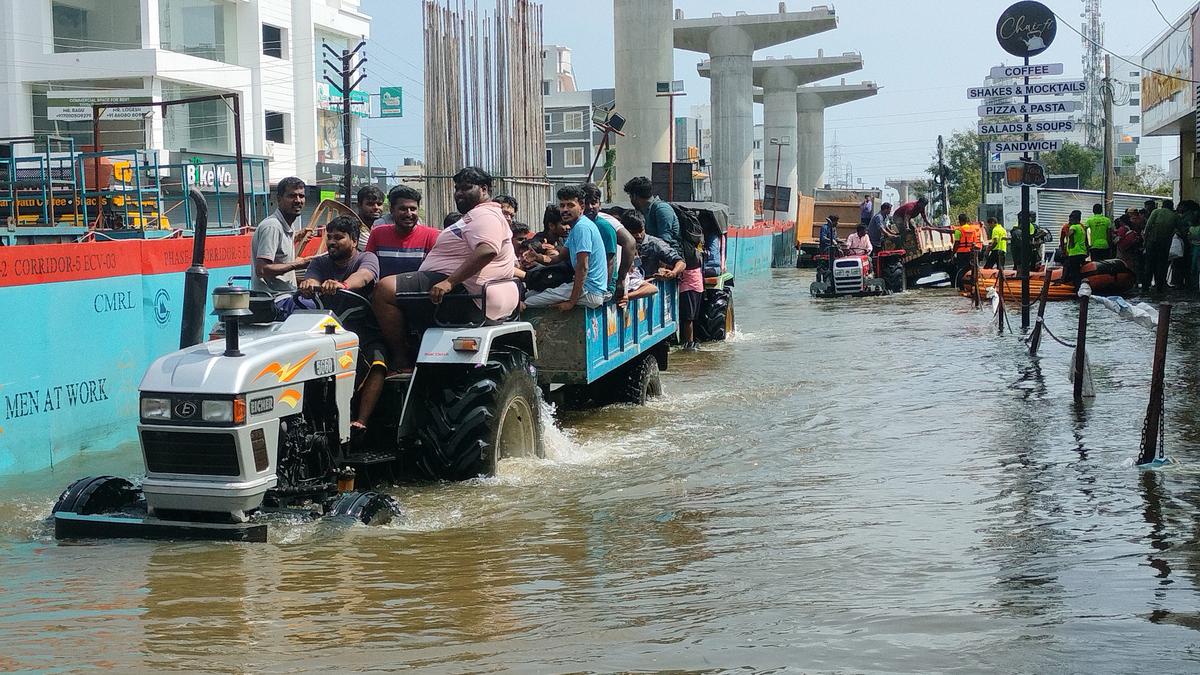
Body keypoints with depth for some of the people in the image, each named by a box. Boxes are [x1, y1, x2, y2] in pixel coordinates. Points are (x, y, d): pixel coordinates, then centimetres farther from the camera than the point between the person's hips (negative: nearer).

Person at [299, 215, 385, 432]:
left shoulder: (366, 258, 3)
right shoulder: (319, 263, 15)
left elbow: (363, 276, -22)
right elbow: (311, 281, -7)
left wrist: (342, 285, -46)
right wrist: (307, 285, -34)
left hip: (365, 330, -3)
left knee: (377, 364, -31)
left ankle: (360, 422, -37)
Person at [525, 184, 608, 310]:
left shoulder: (581, 227, -16)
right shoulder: (576, 227, 17)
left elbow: (583, 267, -22)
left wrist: (571, 302, -22)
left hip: (589, 292, -10)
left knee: (528, 302, -14)